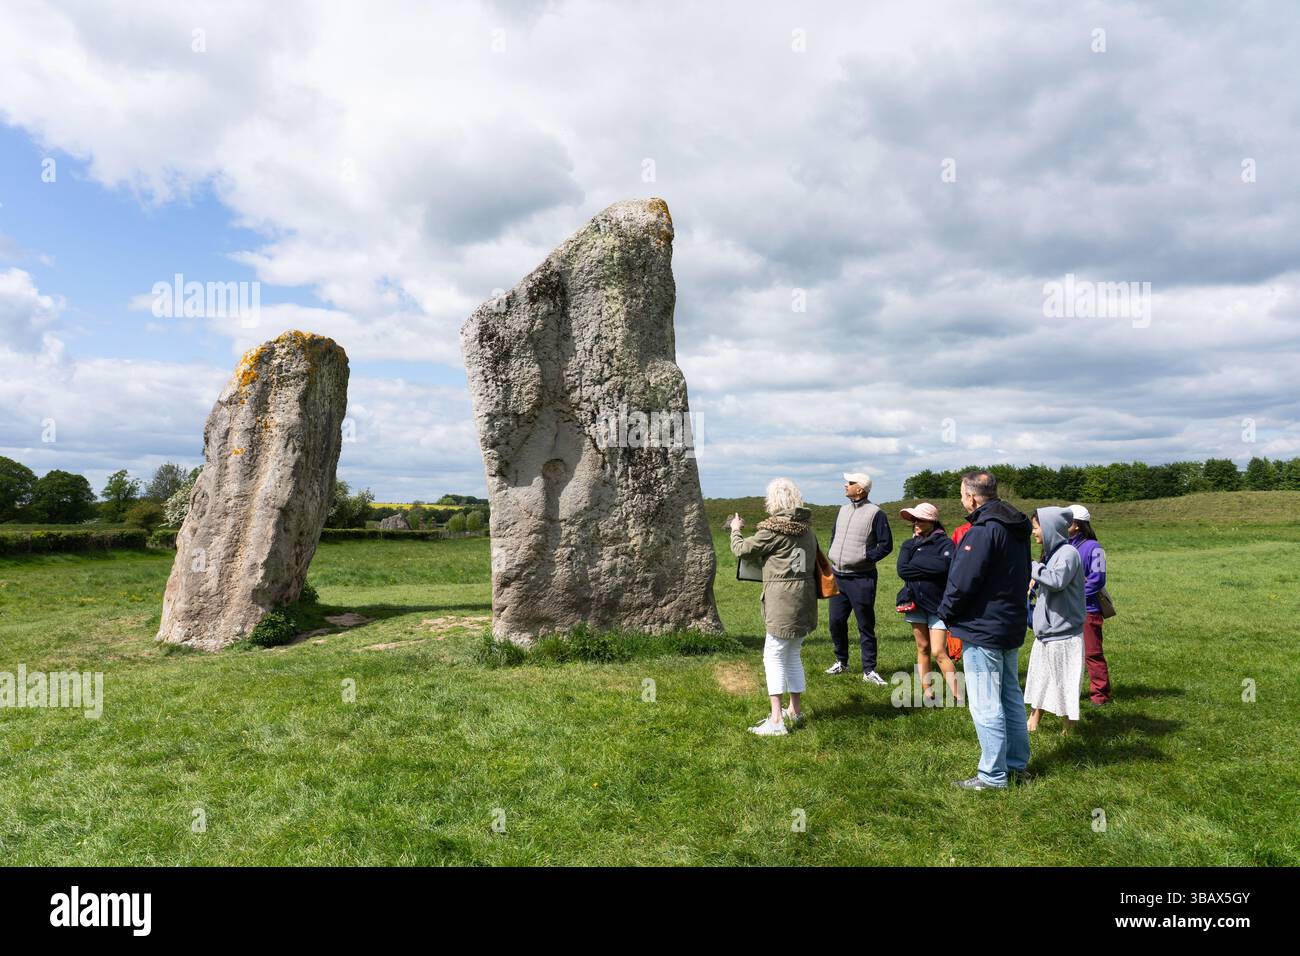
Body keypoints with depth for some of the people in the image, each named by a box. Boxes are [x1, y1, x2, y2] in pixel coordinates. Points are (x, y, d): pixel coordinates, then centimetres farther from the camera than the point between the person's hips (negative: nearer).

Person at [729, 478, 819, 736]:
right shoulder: (807, 528, 9)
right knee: (793, 654, 19)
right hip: (805, 598, 8)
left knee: (774, 656, -2)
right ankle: (795, 711, 30)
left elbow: (741, 549, -4)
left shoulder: (774, 530, -13)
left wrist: (735, 530, 16)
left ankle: (776, 720, -5)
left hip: (783, 601, -8)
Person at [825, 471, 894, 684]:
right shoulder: (843, 510, 12)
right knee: (836, 621, 10)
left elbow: (886, 544, -8)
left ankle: (869, 670, 7)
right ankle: (841, 661, 27)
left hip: (861, 578, -6)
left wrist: (865, 557, -14)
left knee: (865, 625, 1)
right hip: (837, 576, 6)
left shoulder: (875, 513, -9)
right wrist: (832, 556, 9)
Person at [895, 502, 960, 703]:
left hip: (938, 604, -4)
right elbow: (902, 570, -9)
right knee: (922, 648, 10)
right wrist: (930, 568, -14)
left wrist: (916, 562, -14)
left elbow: (944, 566, -26)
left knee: (939, 652, -9)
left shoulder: (944, 543, -7)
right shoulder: (909, 544, 6)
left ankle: (957, 696, -3)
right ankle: (926, 691, 19)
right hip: (915, 602, 5)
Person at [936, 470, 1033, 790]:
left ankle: (993, 775, 5)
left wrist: (946, 612, -5)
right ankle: (1018, 763, 30)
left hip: (983, 629, -10)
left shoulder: (983, 531, -21)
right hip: (1012, 627, 10)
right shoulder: (1017, 529, 10)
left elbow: (962, 583, -22)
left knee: (985, 705, -2)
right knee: (1011, 696, 19)